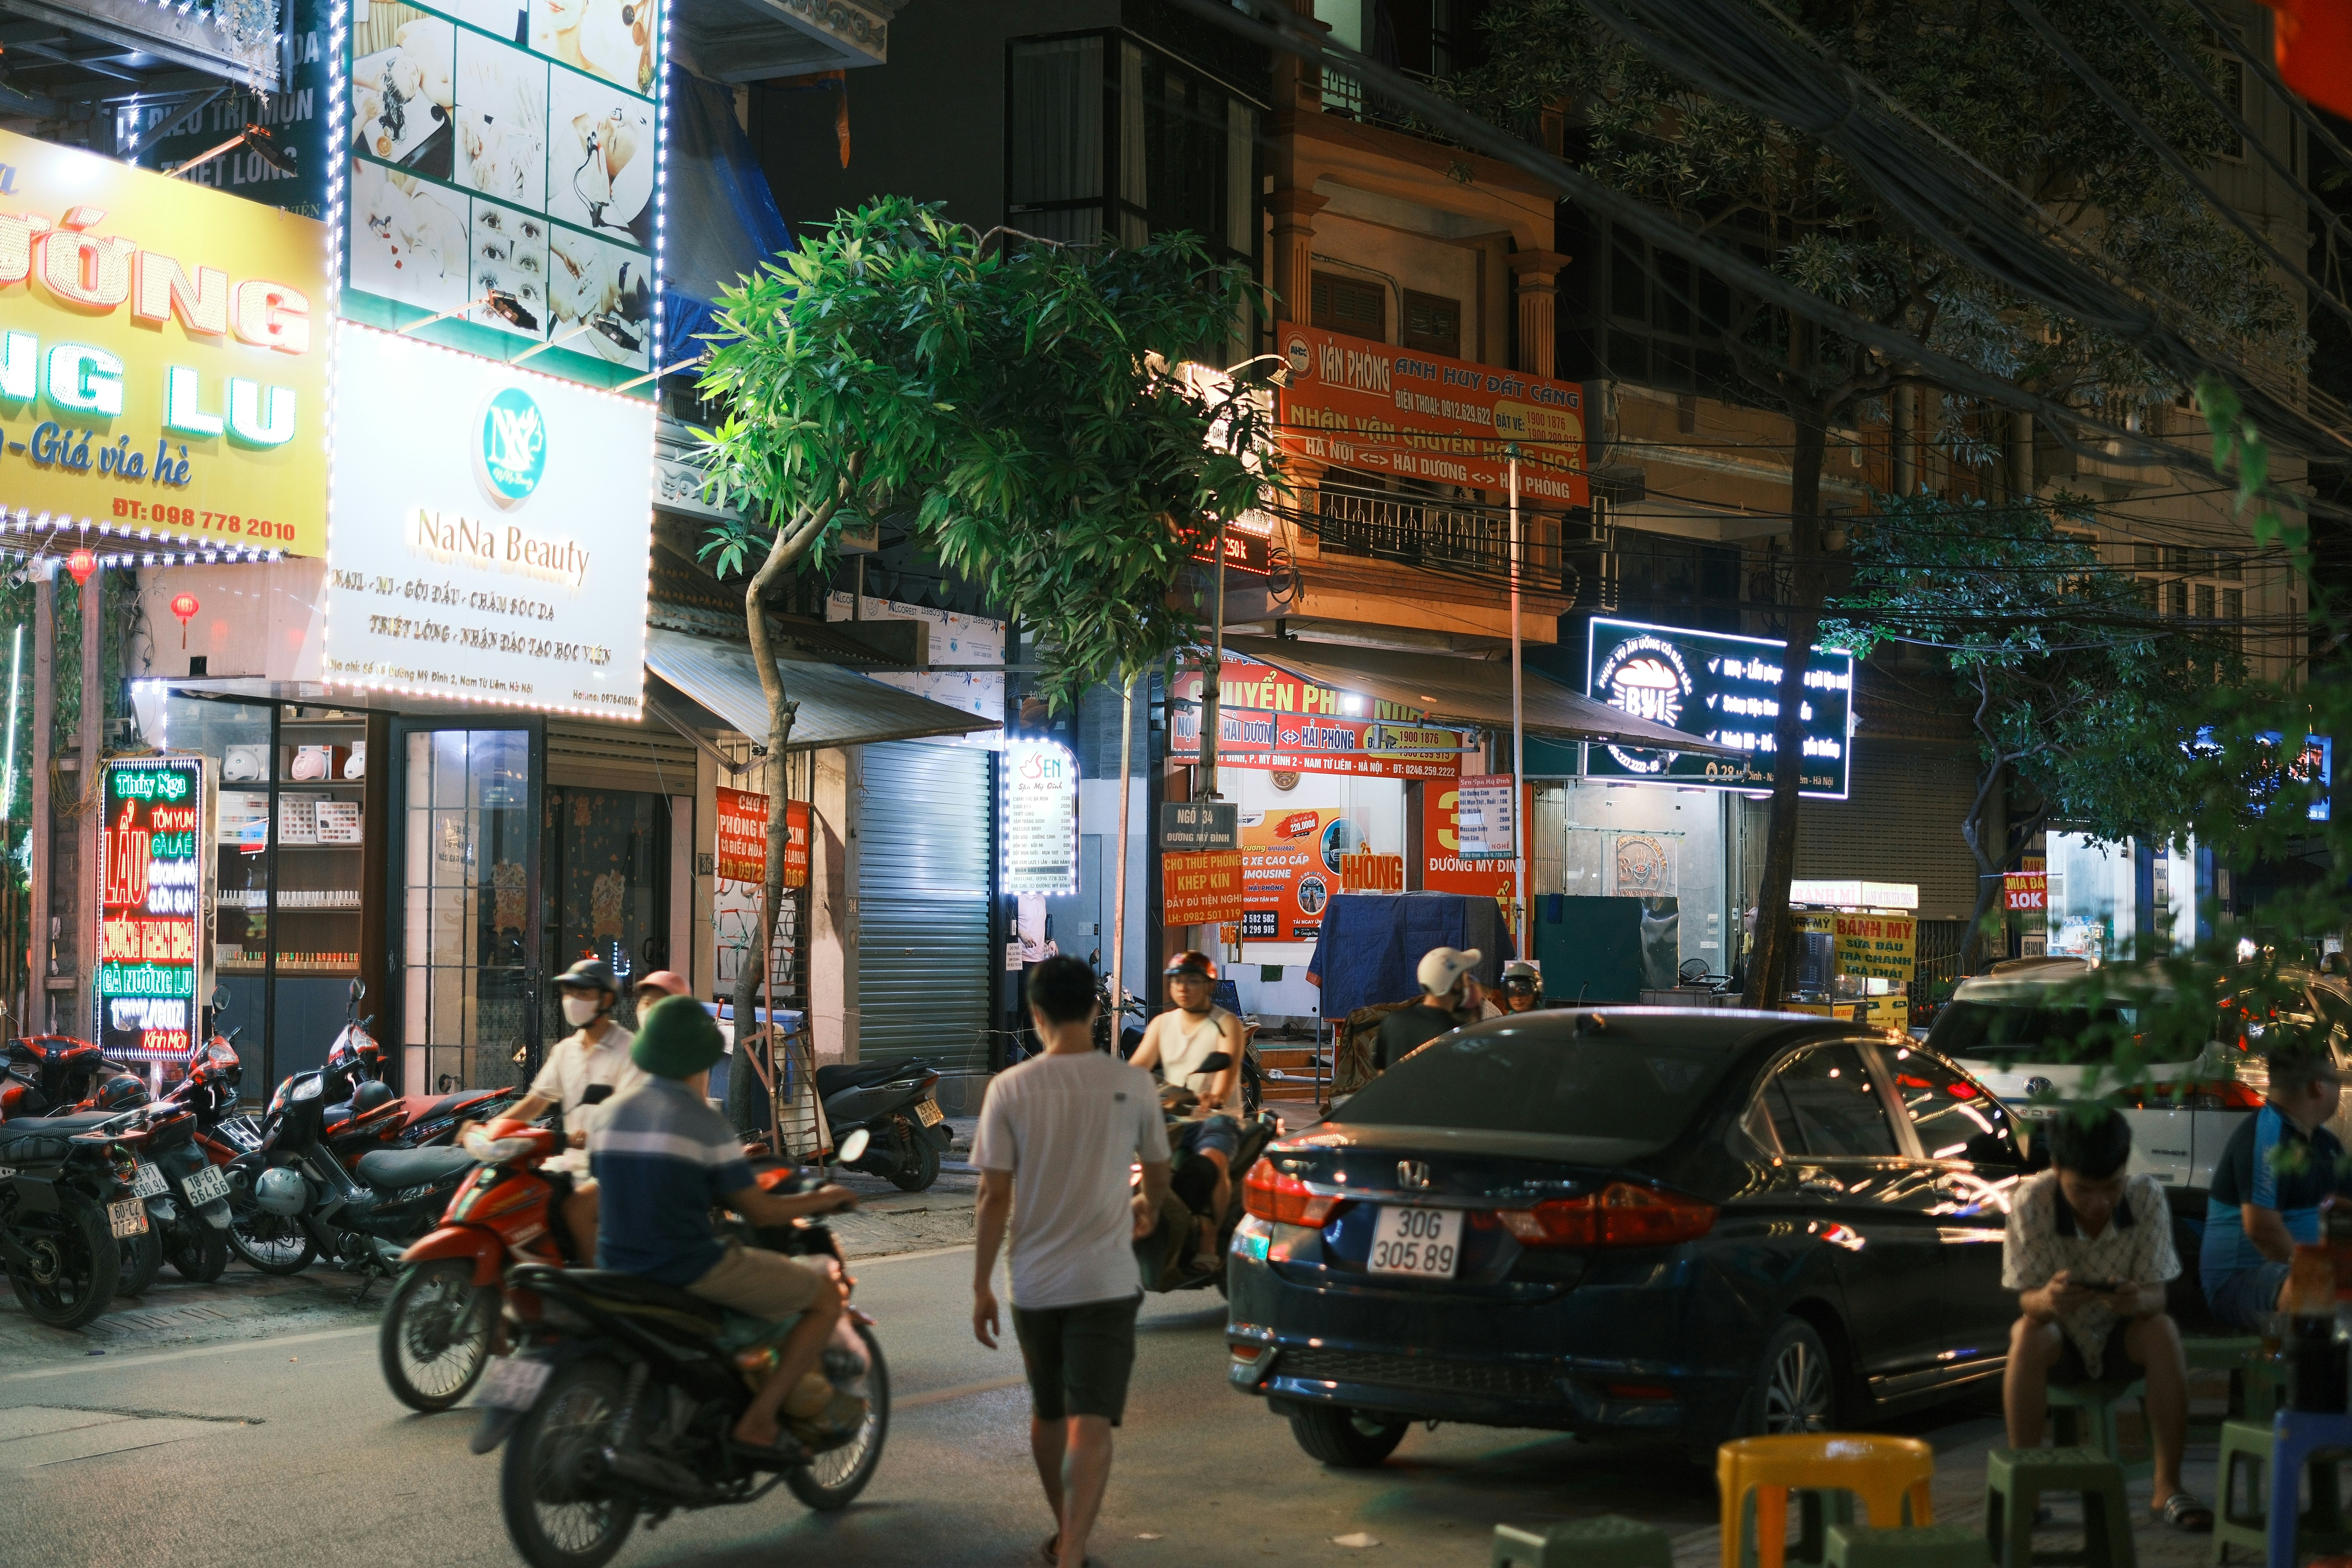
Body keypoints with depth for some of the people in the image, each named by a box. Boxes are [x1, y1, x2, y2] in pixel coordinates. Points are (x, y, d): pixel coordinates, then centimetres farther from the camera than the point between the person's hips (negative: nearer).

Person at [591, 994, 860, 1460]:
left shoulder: (610, 1116, 7)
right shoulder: (704, 1124, -12)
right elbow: (758, 1211, -9)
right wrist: (823, 1200, 8)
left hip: (618, 1269, 7)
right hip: (690, 1272, -7)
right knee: (827, 1294, 3)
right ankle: (758, 1421, -5)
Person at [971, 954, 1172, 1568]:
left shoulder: (1010, 1089, -6)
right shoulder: (1132, 1084, -4)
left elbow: (994, 1198, -6)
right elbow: (1158, 1173, 12)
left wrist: (981, 1287, 3)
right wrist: (1147, 1210, 36)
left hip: (1035, 1282, 2)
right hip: (1106, 1282, -1)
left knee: (1047, 1413, 20)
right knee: (1090, 1423, -5)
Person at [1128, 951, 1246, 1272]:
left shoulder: (1226, 1025, 0)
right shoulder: (1162, 1023, 16)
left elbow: (1228, 1066, -19)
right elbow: (1138, 1065, 2)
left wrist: (1216, 1097, -42)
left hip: (1216, 1119, -5)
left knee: (1212, 1161, -37)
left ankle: (1207, 1240, -25)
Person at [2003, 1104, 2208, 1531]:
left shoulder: (2147, 1197, -18)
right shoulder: (2031, 1203, -23)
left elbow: (2156, 1295, -18)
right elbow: (2026, 1302, -22)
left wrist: (2138, 1300, -44)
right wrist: (2048, 1301, -48)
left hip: (2122, 1339, 1)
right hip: (2061, 1342, -1)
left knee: (2163, 1331, -29)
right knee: (2029, 1335, -33)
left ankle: (2167, 1487, -23)